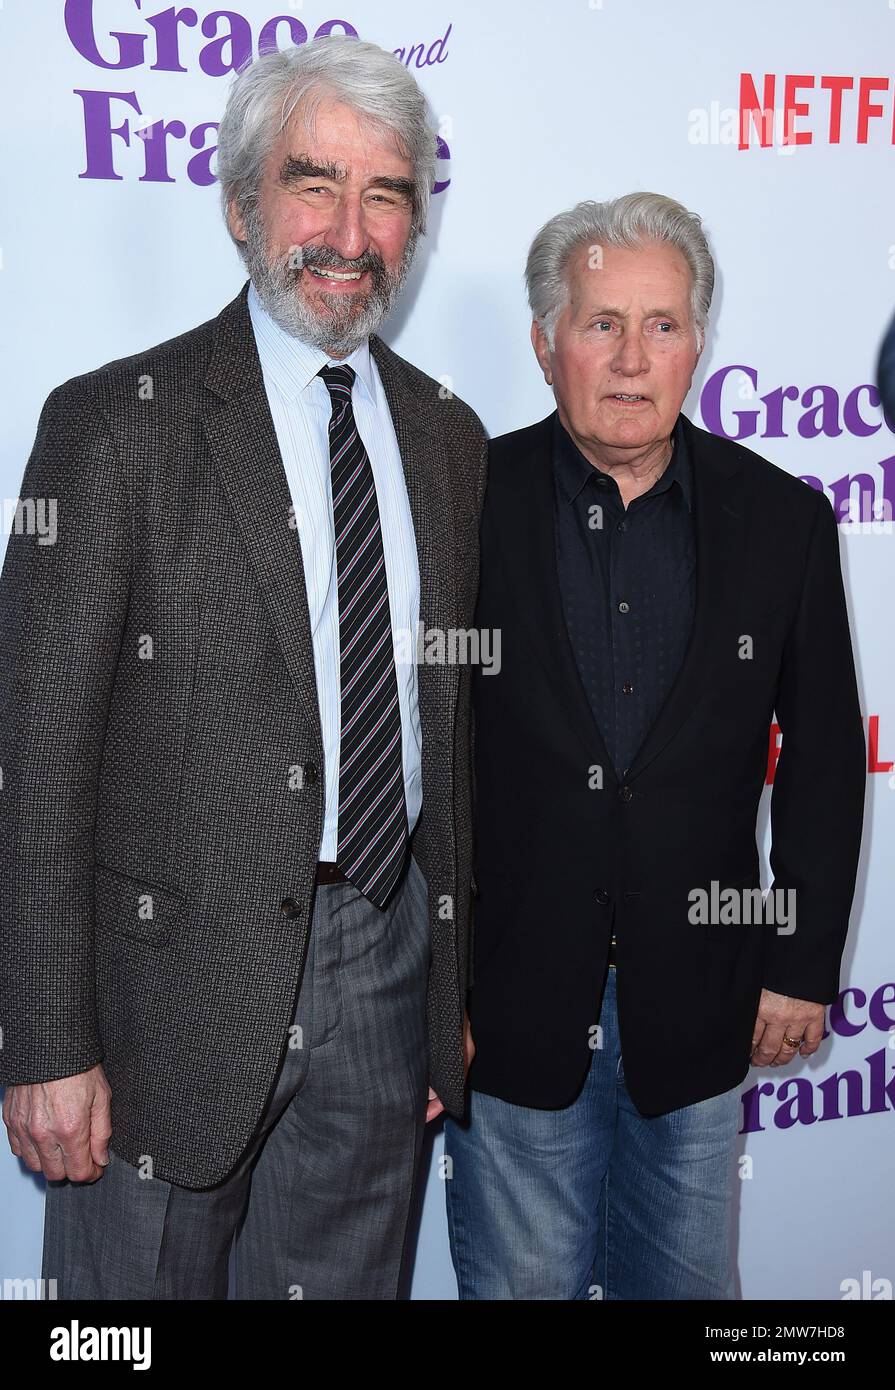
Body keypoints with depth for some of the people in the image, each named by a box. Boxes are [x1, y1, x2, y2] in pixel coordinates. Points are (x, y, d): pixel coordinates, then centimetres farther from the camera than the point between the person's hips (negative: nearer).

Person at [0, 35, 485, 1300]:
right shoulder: (117, 423, -9)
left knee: (347, 1280, 20)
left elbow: (454, 716, 10)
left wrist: (459, 987, 11)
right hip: (179, 975, -4)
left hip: (389, 959, 5)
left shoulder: (449, 437, 7)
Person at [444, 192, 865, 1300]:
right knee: (517, 1281, 15)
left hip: (699, 1010, 2)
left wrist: (805, 965, 4)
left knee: (686, 1280, 19)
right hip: (508, 1005, -1)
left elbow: (824, 748, 4)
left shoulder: (782, 517, -2)